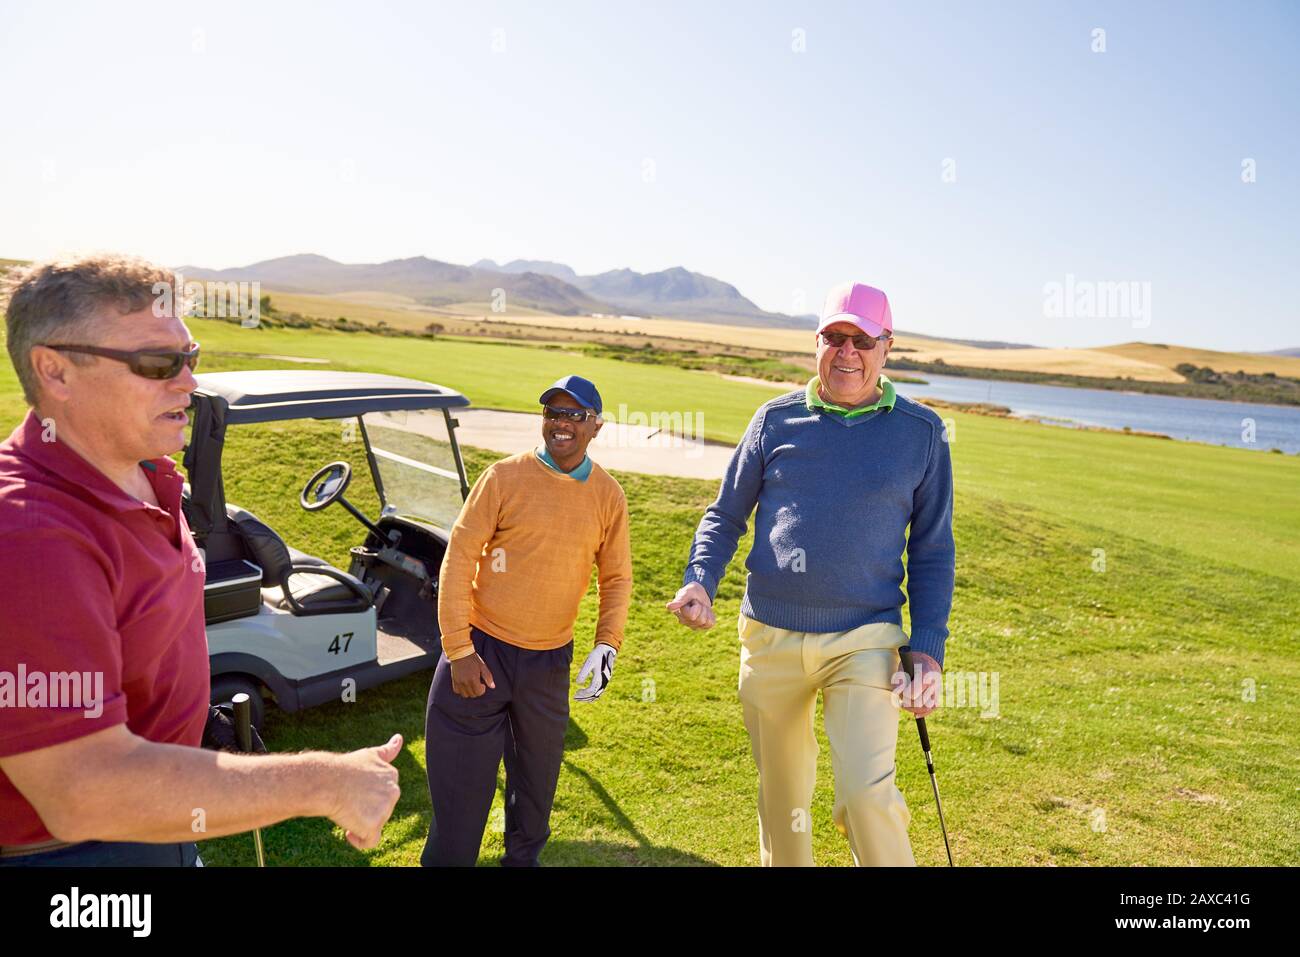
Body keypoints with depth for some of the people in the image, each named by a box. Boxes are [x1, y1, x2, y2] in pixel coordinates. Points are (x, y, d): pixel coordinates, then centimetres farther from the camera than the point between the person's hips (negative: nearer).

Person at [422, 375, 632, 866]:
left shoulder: (608, 495, 0)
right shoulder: (504, 477, -9)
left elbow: (616, 578, 6)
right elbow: (458, 559, -9)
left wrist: (607, 645, -8)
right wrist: (458, 650, -12)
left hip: (550, 660, 3)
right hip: (482, 649, -3)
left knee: (538, 772, 19)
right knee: (460, 775, 6)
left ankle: (523, 856, 43)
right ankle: (447, 858, 29)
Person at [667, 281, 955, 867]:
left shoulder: (921, 432, 1)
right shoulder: (777, 419, 2)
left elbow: (932, 549, 5)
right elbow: (726, 515, 8)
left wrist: (927, 649, -2)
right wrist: (700, 581, -11)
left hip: (865, 639, -1)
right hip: (769, 637, 2)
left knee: (867, 793, -15)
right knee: (781, 795, 16)